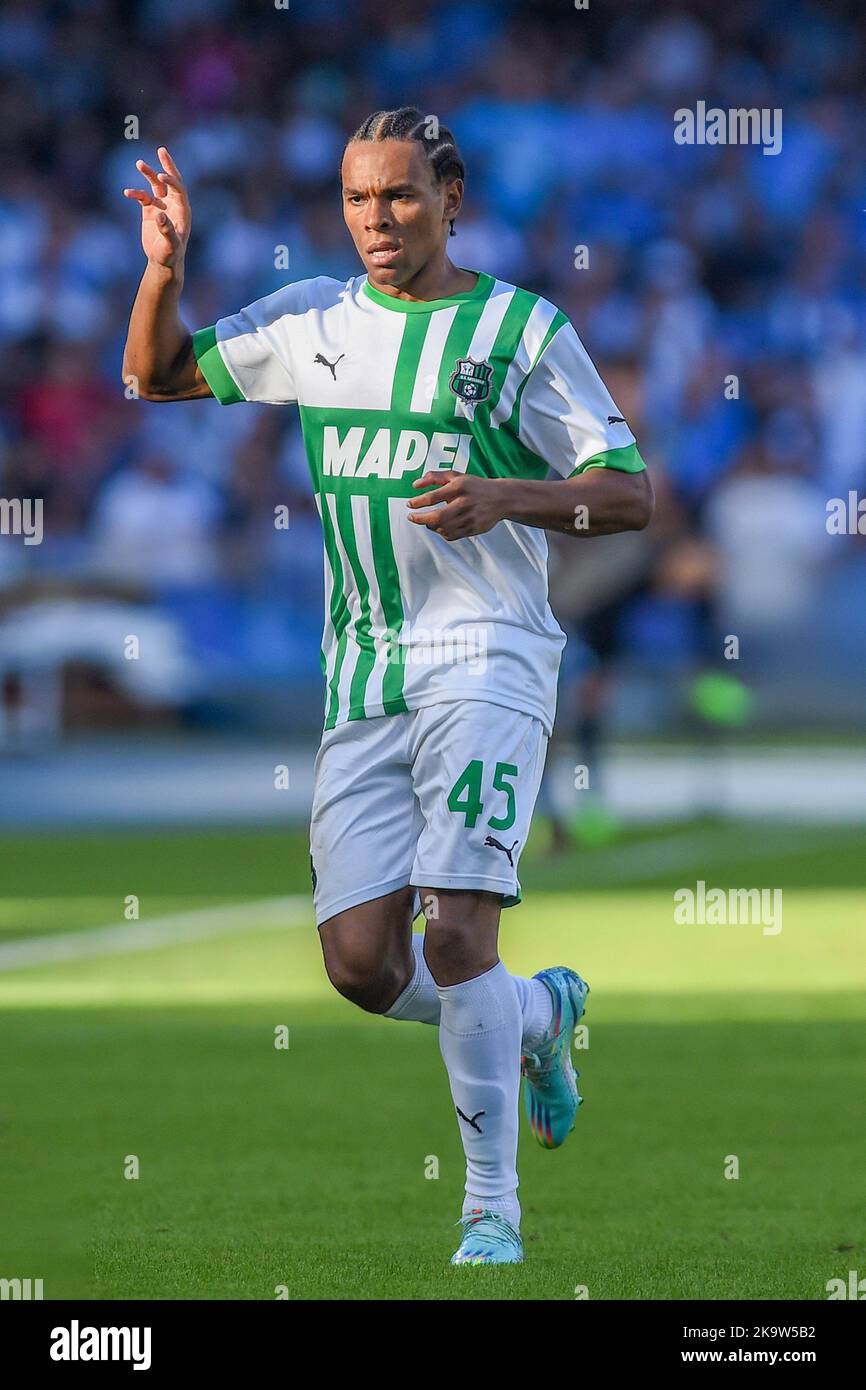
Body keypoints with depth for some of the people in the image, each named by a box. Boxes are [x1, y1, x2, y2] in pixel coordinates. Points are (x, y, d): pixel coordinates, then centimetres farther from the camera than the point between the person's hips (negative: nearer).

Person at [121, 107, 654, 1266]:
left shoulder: (524, 331, 0)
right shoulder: (309, 321, 11)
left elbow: (629, 496, -1)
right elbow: (156, 379, 19)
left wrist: (504, 496, -18)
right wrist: (164, 270, 0)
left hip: (486, 659, -4)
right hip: (361, 678, 5)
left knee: (455, 932, -18)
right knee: (363, 963, -2)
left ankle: (492, 1211, -6)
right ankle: (539, 1014, 29)